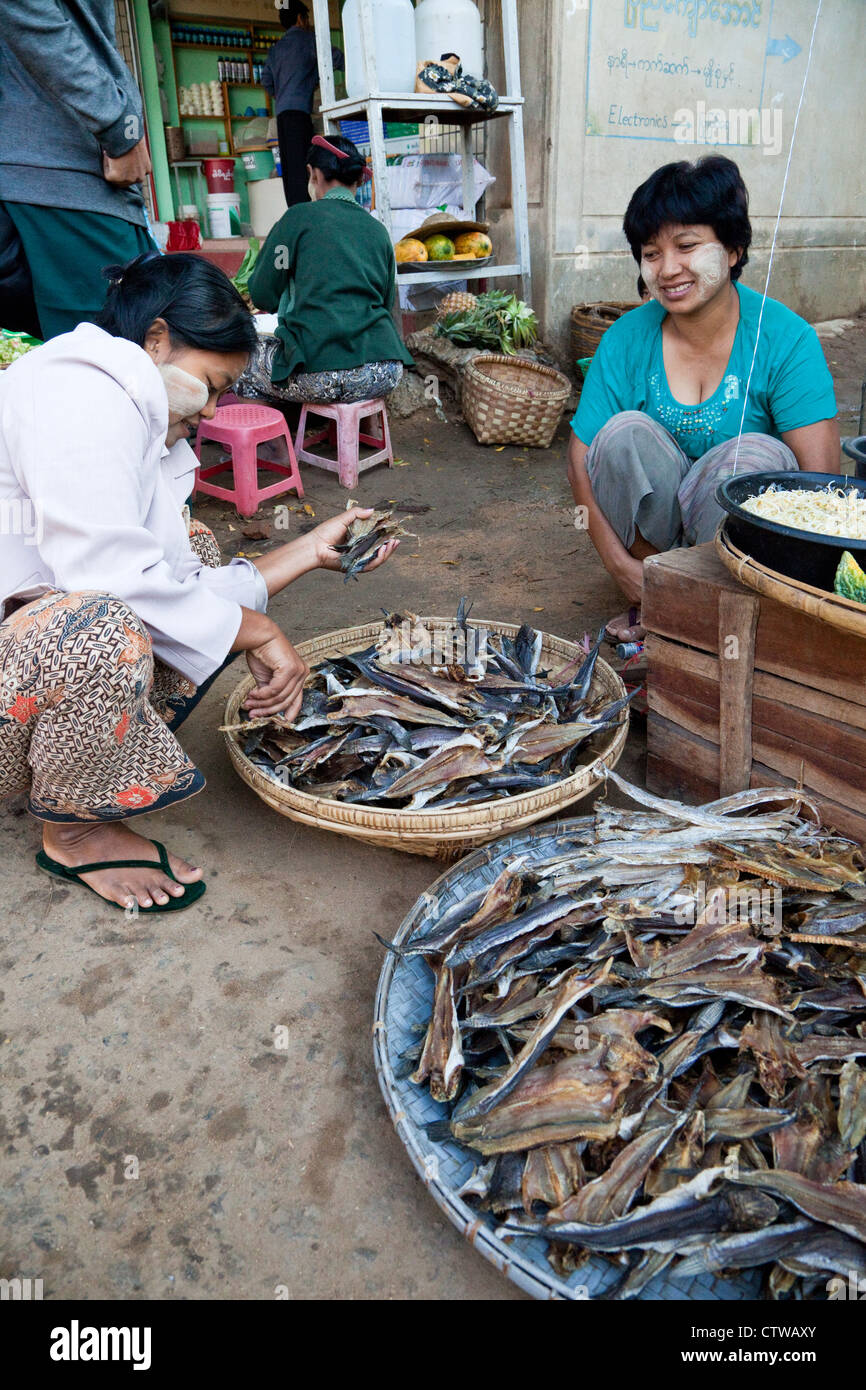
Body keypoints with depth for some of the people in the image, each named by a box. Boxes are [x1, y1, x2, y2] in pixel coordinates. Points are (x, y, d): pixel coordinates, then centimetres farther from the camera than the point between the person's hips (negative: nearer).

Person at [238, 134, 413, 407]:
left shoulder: (300, 217, 1)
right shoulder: (377, 229, 14)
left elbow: (262, 296, 4)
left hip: (318, 377, -5)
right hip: (383, 376, 5)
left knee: (246, 361, 22)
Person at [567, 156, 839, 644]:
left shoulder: (785, 338, -13)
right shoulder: (628, 338, -8)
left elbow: (820, 478, -19)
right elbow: (582, 459, -9)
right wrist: (620, 564, -20)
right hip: (653, 523, 2)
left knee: (756, 454, -31)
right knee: (625, 431, -23)